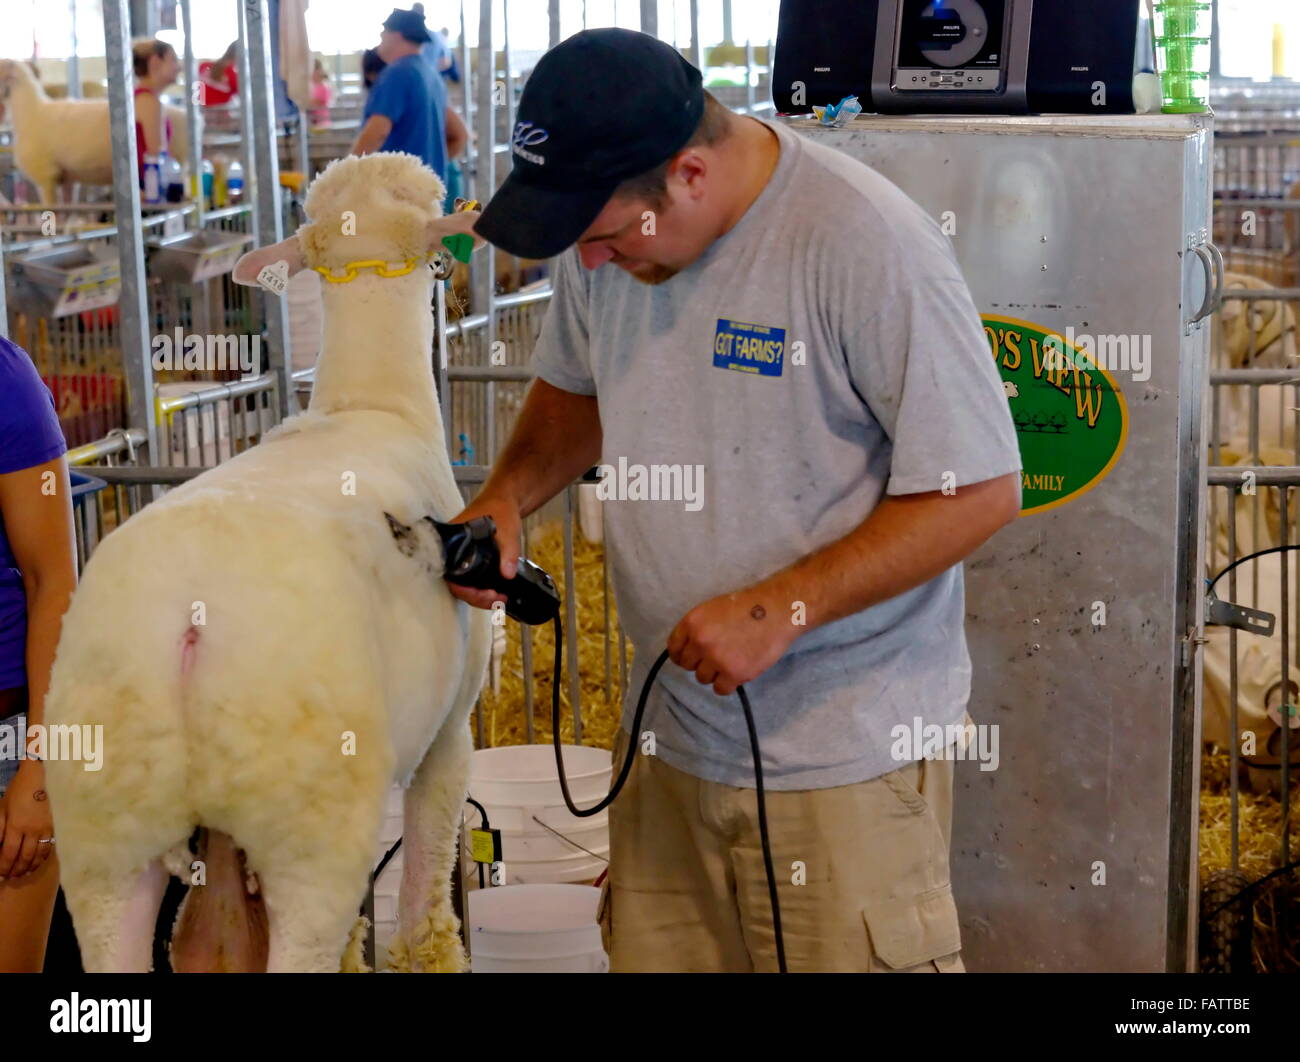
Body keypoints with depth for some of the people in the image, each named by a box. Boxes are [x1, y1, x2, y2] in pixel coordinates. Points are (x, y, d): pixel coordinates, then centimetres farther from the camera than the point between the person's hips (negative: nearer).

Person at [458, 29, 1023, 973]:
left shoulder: (866, 243, -21)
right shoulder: (608, 224, 1)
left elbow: (981, 490, -18)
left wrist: (780, 610, -22)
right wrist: (506, 496, 0)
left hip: (845, 754, -6)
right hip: (671, 731, 6)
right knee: (656, 955, 13)